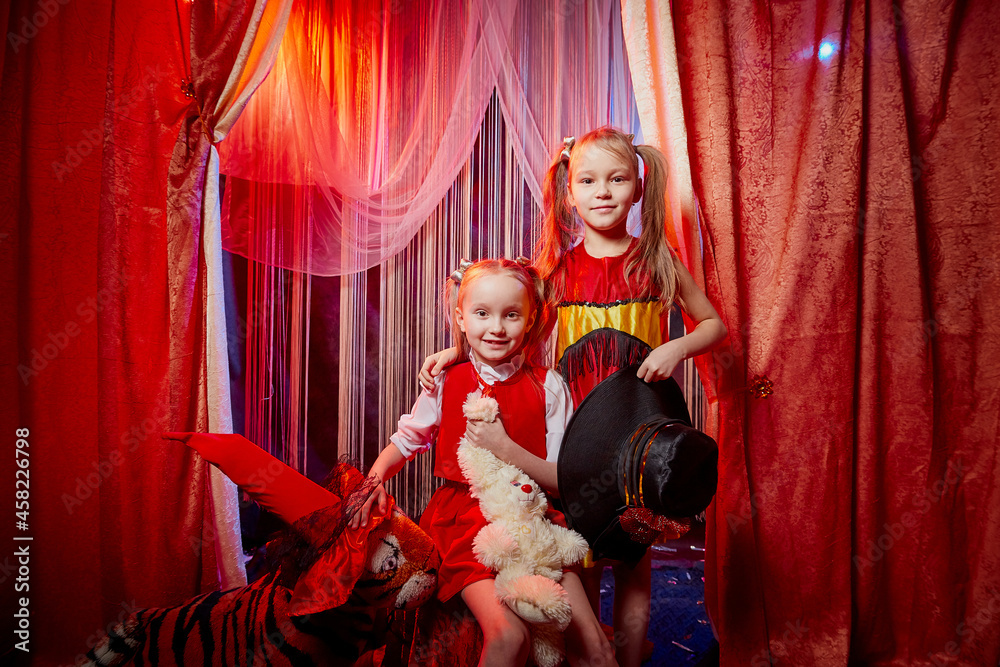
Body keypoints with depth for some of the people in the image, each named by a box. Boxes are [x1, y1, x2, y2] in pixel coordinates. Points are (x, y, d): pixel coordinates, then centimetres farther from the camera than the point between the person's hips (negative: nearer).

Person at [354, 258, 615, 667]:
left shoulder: (548, 387, -1)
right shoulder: (446, 383, 2)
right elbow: (406, 439, 14)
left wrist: (506, 449, -18)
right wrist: (375, 478, -6)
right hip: (464, 519, -1)